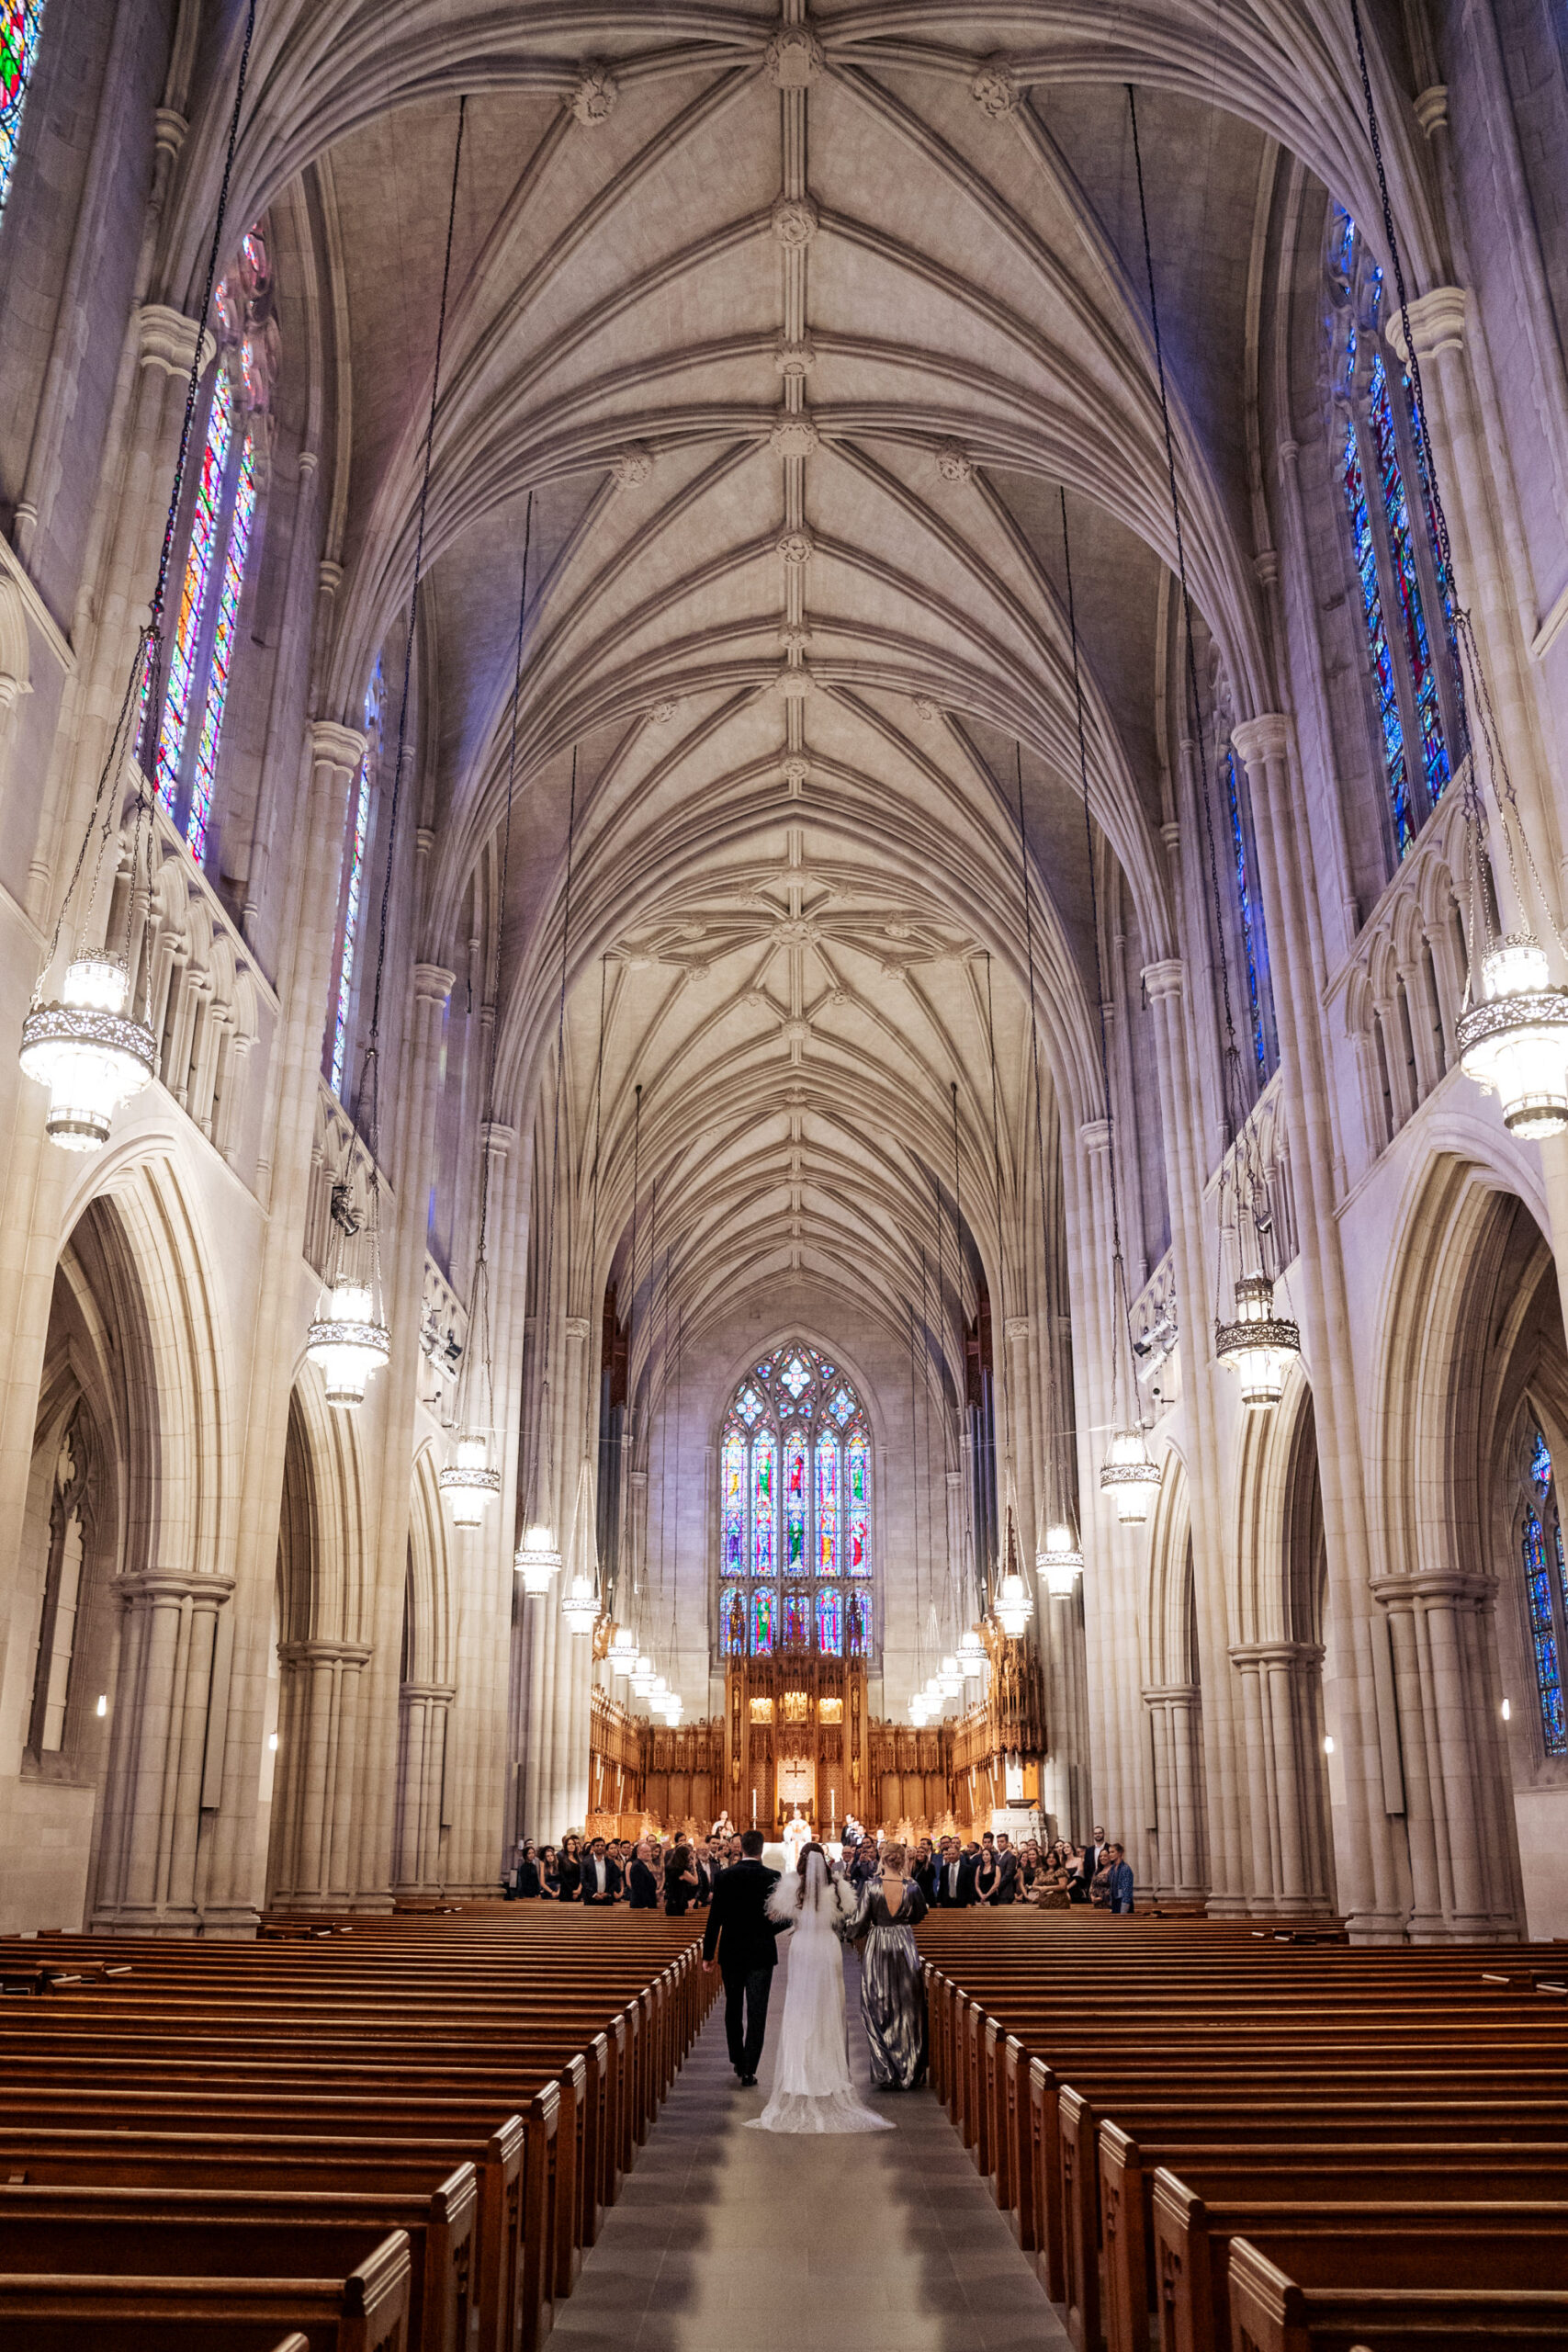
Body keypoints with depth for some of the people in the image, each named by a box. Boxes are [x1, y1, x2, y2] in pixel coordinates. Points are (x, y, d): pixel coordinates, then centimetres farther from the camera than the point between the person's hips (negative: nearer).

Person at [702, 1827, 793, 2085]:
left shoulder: (725, 1877, -7)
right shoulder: (773, 1878, -10)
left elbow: (714, 1918, -7)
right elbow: (785, 1918, -6)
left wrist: (708, 1954, -1)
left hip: (731, 1953, 2)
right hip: (761, 1953, -2)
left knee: (733, 2008, 19)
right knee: (756, 2013, 3)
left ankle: (737, 2060, 30)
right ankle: (748, 2070, 0)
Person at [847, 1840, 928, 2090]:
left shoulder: (871, 1887, -12)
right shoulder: (912, 1887, -7)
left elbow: (860, 1922, -8)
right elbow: (919, 1916, 9)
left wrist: (849, 1932, 12)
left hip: (877, 1949, -2)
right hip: (905, 1947, 2)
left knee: (879, 2011, 9)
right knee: (907, 2008, 12)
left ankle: (884, 2072, 10)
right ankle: (910, 2072, 17)